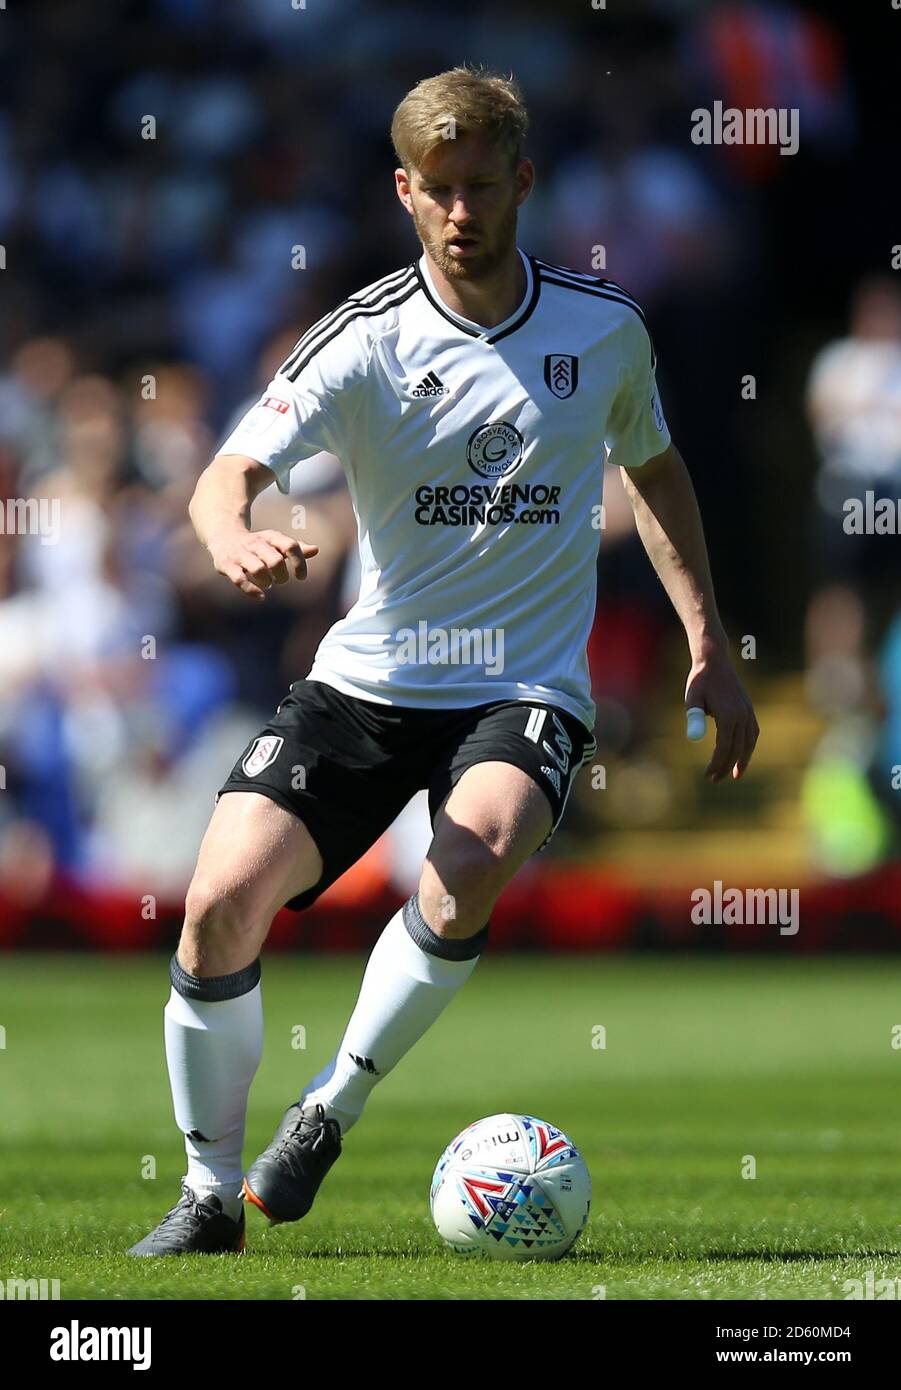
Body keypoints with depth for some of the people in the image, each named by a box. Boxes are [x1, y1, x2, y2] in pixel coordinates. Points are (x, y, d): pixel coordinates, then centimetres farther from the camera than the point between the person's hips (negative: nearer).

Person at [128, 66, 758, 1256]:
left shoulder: (605, 329, 0)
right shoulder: (364, 341, -8)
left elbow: (653, 467, 19)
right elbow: (230, 471, -19)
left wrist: (709, 651, 13)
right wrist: (234, 541, -44)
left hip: (527, 687, 0)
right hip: (368, 677, 0)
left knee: (472, 868, -32)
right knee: (221, 901, -14)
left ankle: (335, 1108, -10)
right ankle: (212, 1193, 7)